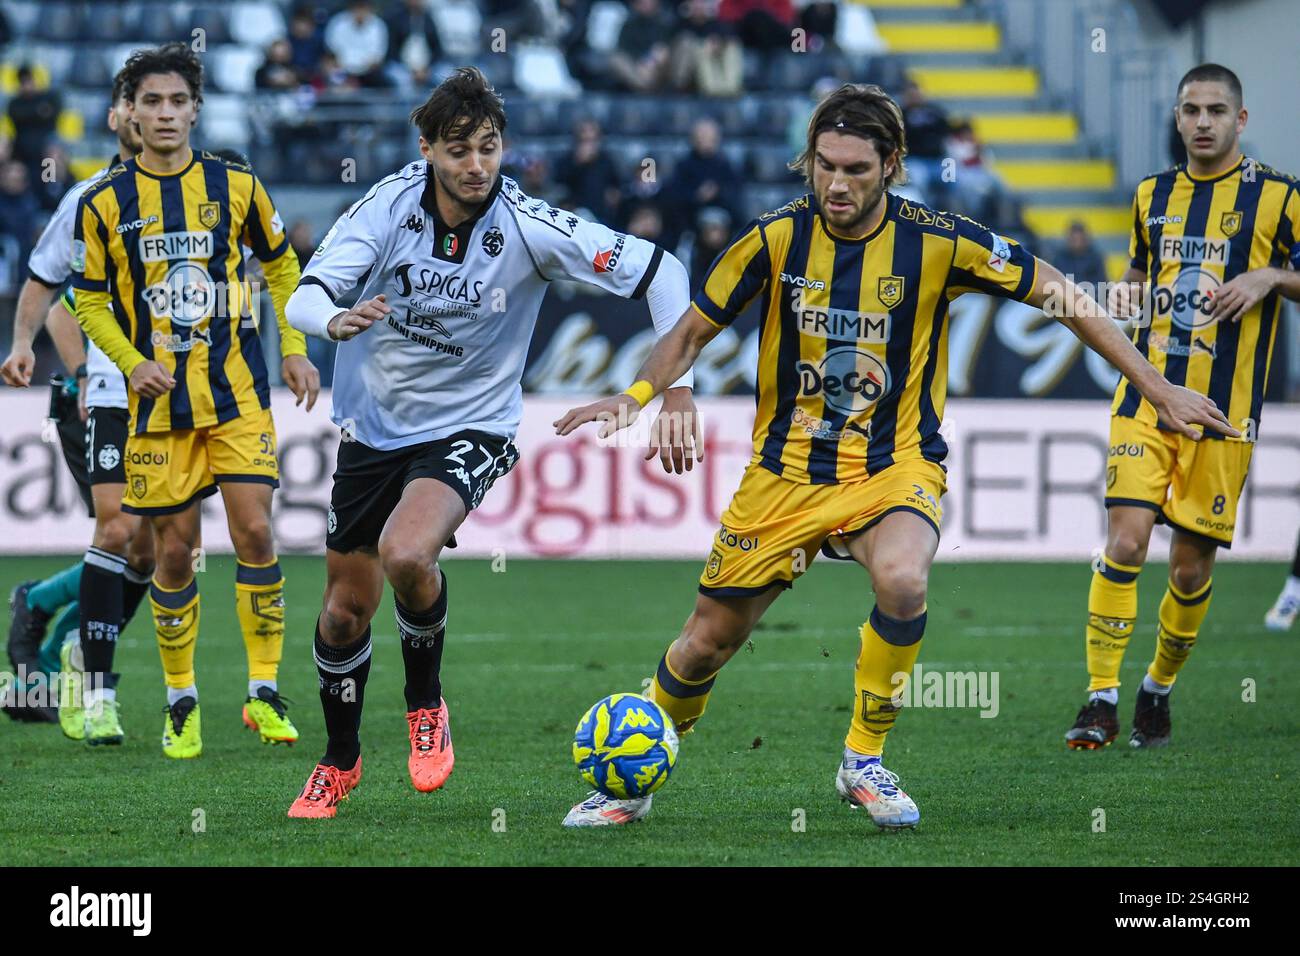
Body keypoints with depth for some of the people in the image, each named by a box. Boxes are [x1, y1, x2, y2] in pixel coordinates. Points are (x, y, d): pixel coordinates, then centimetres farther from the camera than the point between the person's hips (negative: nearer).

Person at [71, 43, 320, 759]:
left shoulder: (235, 185, 1)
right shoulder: (105, 204, -1)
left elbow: (281, 265, 16)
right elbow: (90, 302, 5)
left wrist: (293, 349, 8)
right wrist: (132, 363, -11)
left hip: (238, 393, 0)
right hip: (159, 403, 0)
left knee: (254, 534, -9)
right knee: (175, 552, 1)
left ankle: (263, 693, 1)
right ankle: (181, 701, 16)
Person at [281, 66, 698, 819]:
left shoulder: (529, 228, -19)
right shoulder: (391, 203, -14)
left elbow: (658, 272, -15)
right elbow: (306, 295, -21)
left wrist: (677, 391, -21)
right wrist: (337, 321, -45)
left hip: (470, 428, -3)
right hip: (374, 423, 3)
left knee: (406, 553, -31)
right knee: (346, 607, 10)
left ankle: (427, 703, -2)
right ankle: (340, 761, 36)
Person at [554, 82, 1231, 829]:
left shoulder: (937, 243, -12)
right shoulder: (776, 240, -8)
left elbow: (1062, 296, -4)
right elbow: (693, 332, 4)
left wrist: (1158, 388, -4)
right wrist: (638, 394, -15)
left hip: (895, 466, -2)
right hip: (786, 472, 2)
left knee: (903, 580, -34)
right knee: (707, 643, 4)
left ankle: (864, 762, -12)